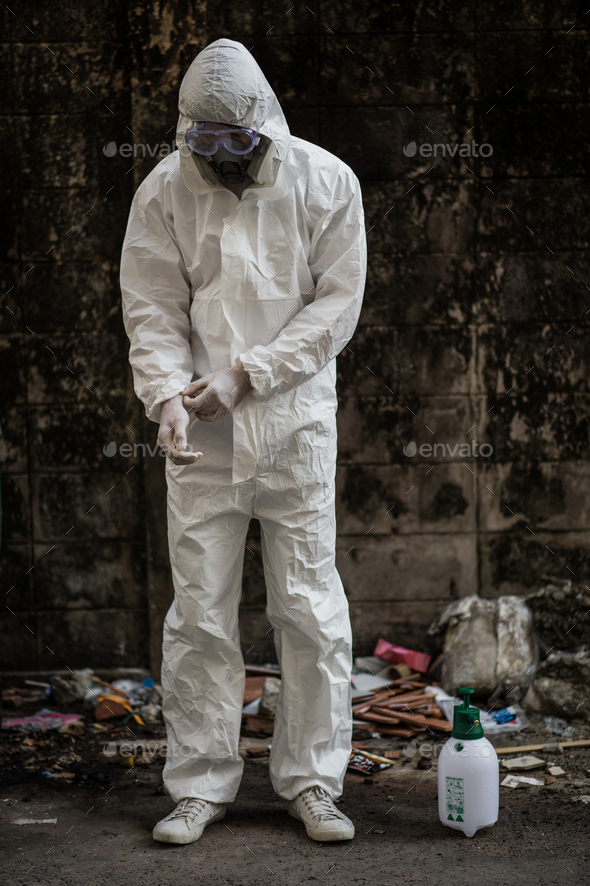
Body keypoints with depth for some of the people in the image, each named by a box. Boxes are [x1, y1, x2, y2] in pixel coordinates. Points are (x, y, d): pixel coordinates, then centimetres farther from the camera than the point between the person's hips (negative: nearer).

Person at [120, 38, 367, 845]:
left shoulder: (325, 183, -4)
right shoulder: (164, 192, -2)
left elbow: (336, 303, -5)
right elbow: (152, 309, -2)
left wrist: (246, 373, -14)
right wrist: (171, 398, -19)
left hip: (297, 421, 0)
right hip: (202, 434, 1)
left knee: (312, 610, 3)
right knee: (200, 613, 4)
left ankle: (313, 783, 17)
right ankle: (201, 786, 16)